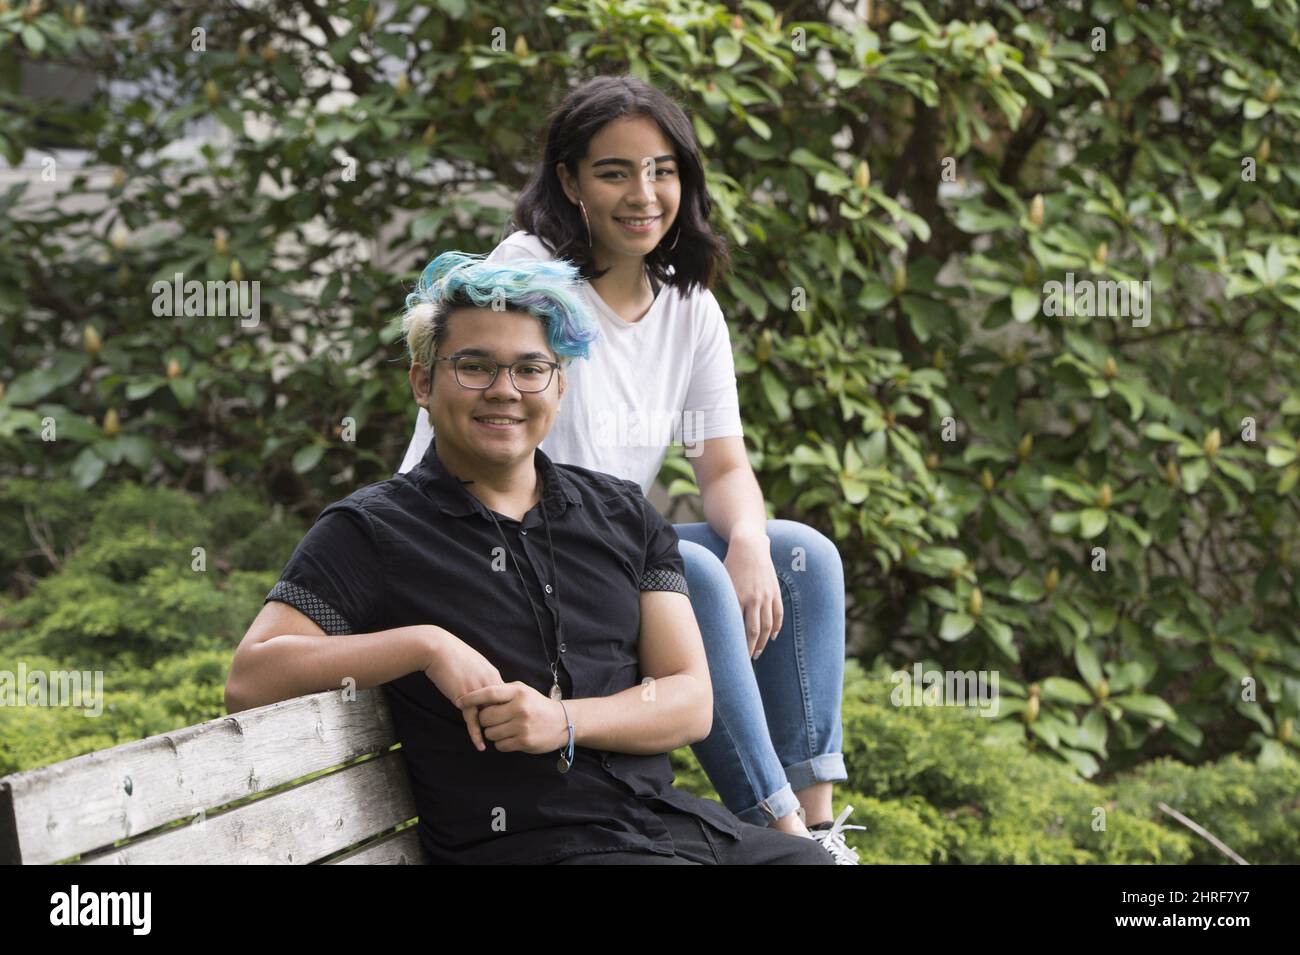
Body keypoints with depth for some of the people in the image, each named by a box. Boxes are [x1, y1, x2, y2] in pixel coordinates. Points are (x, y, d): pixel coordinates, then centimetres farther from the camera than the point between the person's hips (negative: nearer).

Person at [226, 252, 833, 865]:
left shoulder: (623, 514, 16)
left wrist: (563, 721, -9)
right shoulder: (371, 531, 4)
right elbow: (249, 682, -6)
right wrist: (425, 645, -13)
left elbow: (692, 702, 9)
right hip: (526, 844, -5)